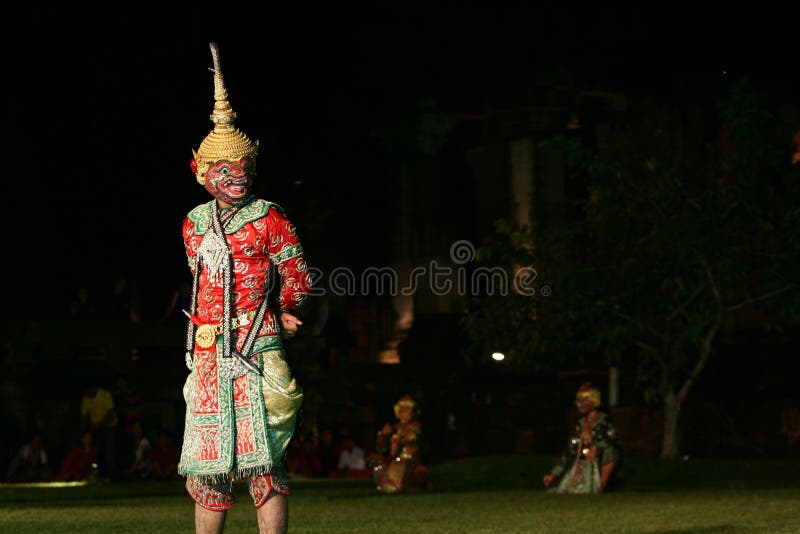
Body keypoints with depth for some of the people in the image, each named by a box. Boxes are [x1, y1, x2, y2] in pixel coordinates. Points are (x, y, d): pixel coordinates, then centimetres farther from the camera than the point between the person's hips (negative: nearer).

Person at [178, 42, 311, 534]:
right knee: (207, 462, 7)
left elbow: (299, 280, 5)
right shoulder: (195, 223, 13)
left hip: (257, 350, -5)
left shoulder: (269, 219, -1)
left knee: (263, 457, -10)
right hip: (207, 352, 5)